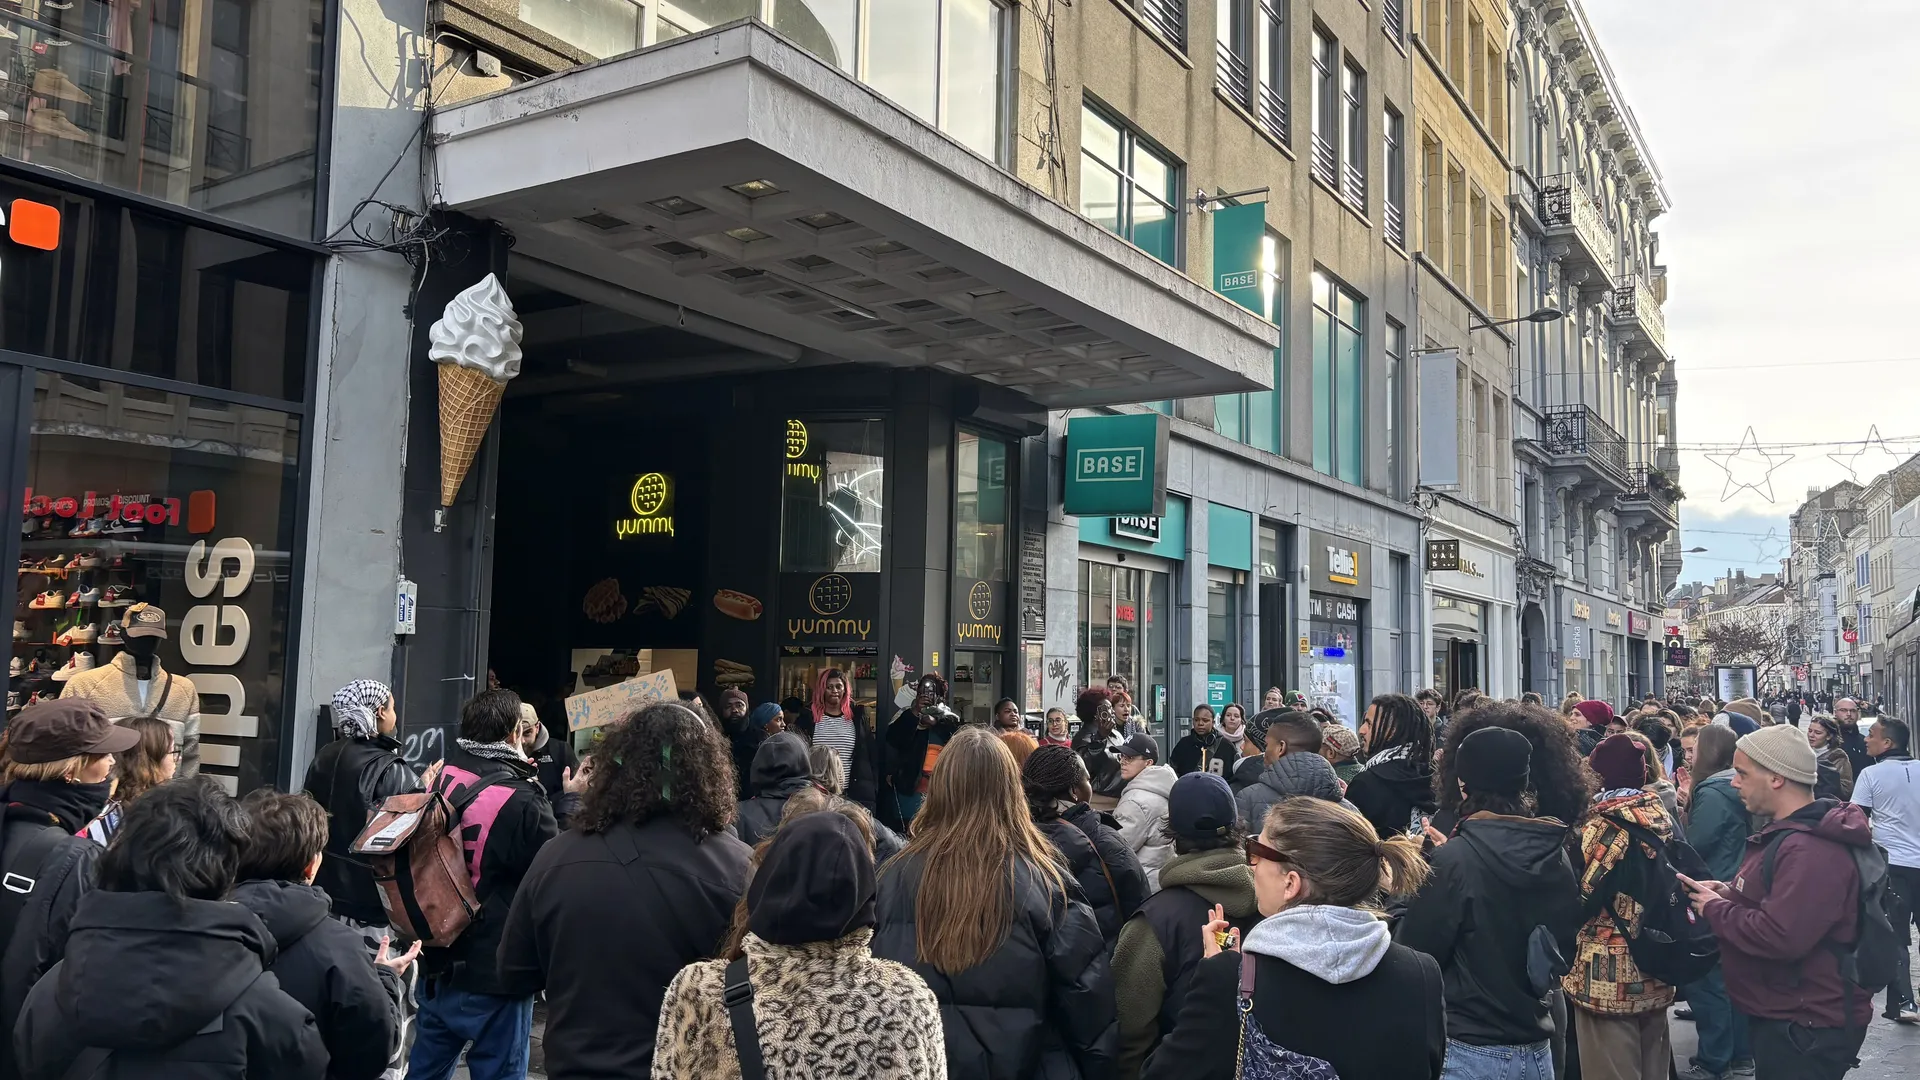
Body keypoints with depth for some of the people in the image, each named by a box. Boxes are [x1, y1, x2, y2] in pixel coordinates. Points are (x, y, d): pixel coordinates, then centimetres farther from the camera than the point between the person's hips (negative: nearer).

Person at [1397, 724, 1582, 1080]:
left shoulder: (1455, 860, -19)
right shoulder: (1556, 855, -1)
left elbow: (1414, 953, -14)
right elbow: (1565, 947, 12)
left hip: (1468, 1051, -5)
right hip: (1536, 1049, 6)